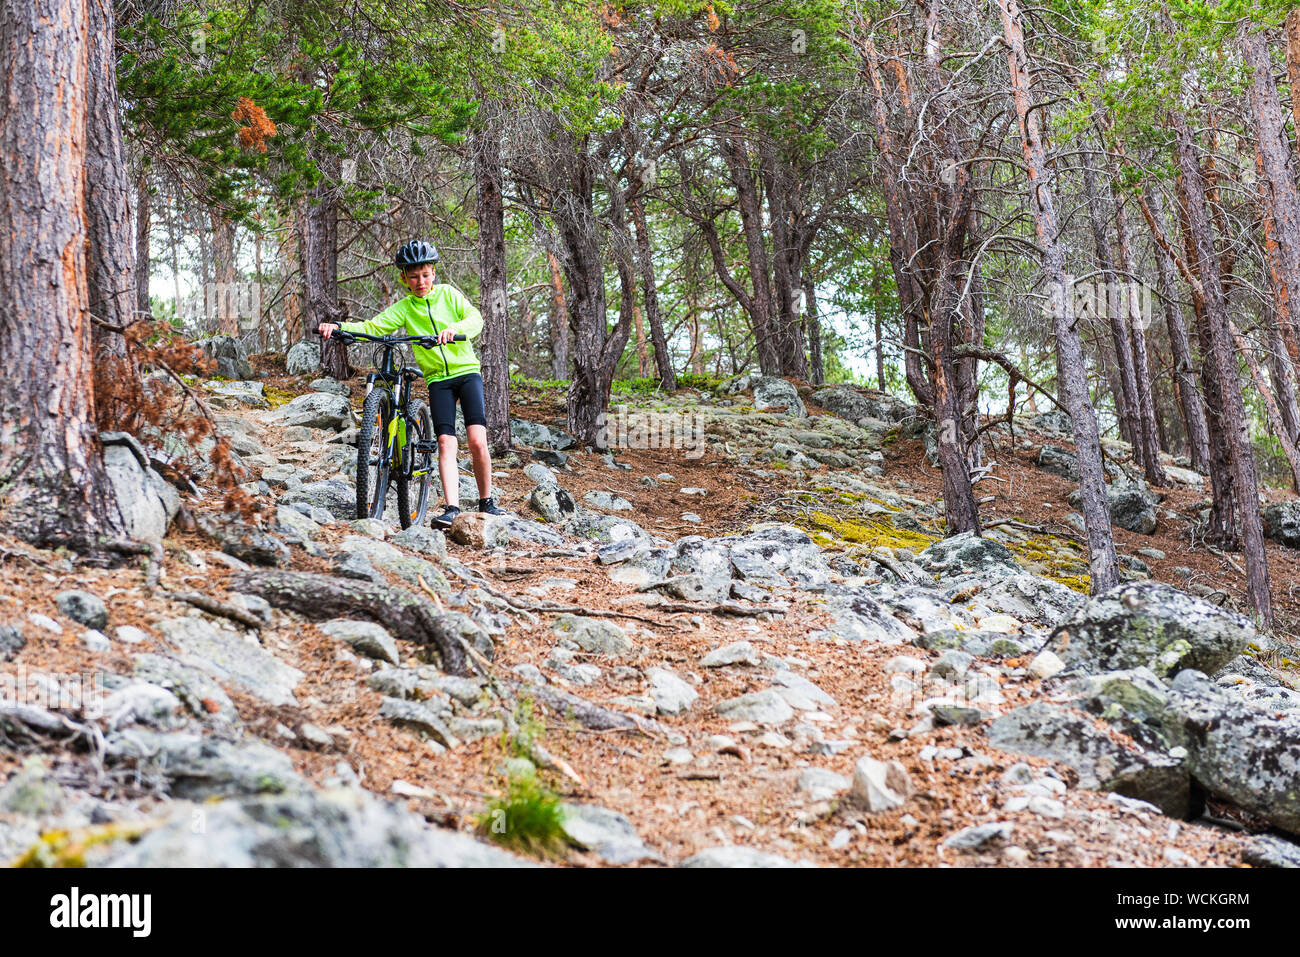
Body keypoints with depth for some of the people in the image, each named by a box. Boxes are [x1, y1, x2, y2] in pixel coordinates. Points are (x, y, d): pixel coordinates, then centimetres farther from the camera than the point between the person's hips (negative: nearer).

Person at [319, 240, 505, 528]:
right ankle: (451, 508, -18)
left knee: (477, 440, -14)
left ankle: (487, 501, 2)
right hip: (438, 379, 1)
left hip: (467, 371, -1)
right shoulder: (404, 307, 5)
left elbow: (475, 318, -10)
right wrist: (338, 327, -22)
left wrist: (454, 329, -32)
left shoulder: (447, 293, 3)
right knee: (446, 442, -13)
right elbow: (373, 327, -5)